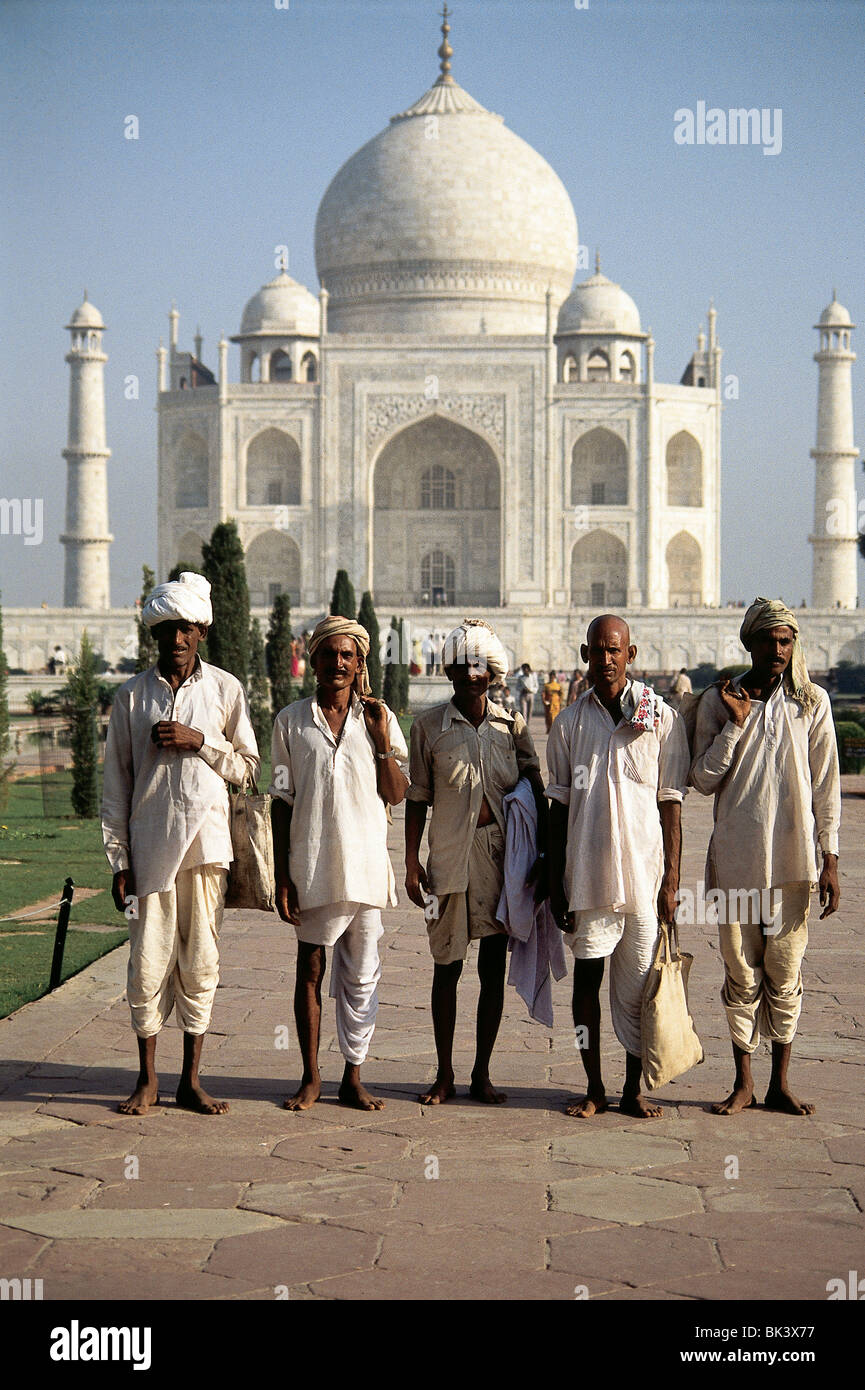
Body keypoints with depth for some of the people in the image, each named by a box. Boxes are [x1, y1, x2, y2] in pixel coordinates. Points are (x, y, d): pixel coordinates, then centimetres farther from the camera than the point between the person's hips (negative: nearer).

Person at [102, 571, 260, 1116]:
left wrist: (199, 741, -9)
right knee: (148, 962, 0)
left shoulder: (225, 689, 5)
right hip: (151, 841, 0)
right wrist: (119, 858, 2)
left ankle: (192, 1080, 12)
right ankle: (147, 1080, 12)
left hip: (207, 840, 0)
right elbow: (117, 784, 7)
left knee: (200, 961, 3)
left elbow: (248, 768, 7)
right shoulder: (132, 696, 6)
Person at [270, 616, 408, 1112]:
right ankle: (311, 1078, 15)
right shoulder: (292, 721, 4)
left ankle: (354, 1076, 14)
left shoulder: (379, 717, 6)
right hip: (313, 864, -1)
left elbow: (397, 795, 6)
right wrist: (282, 876, -1)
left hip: (366, 863, 1)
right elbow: (283, 802, 4)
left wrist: (383, 741, -7)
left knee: (362, 975, 4)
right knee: (311, 969, 5)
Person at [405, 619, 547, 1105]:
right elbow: (418, 797, 4)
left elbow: (537, 793, 7)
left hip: (503, 855, 1)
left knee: (494, 968, 5)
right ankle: (445, 1075, 14)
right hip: (450, 858, -1)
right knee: (447, 966, 4)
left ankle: (482, 1074, 14)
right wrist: (411, 863, 0)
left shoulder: (512, 724, 5)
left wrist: (544, 855, -2)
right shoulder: (429, 725, 2)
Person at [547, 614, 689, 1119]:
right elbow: (559, 808, 8)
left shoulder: (663, 718, 1)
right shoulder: (570, 723, 6)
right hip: (588, 876, 1)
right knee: (587, 978, 4)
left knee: (638, 987, 4)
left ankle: (634, 1089, 15)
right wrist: (556, 884, 4)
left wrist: (672, 881, -3)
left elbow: (671, 804, 2)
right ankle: (594, 1089, 14)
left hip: (645, 874, -1)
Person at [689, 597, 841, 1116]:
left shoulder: (812, 702, 3)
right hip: (735, 858, 1)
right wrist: (736, 723, -10)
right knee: (742, 975, 5)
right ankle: (743, 1083, 14)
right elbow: (704, 779, 0)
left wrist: (830, 861, 0)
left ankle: (781, 1083, 13)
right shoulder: (719, 701, 4)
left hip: (792, 859, 0)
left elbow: (826, 786, 4)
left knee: (785, 974, 3)